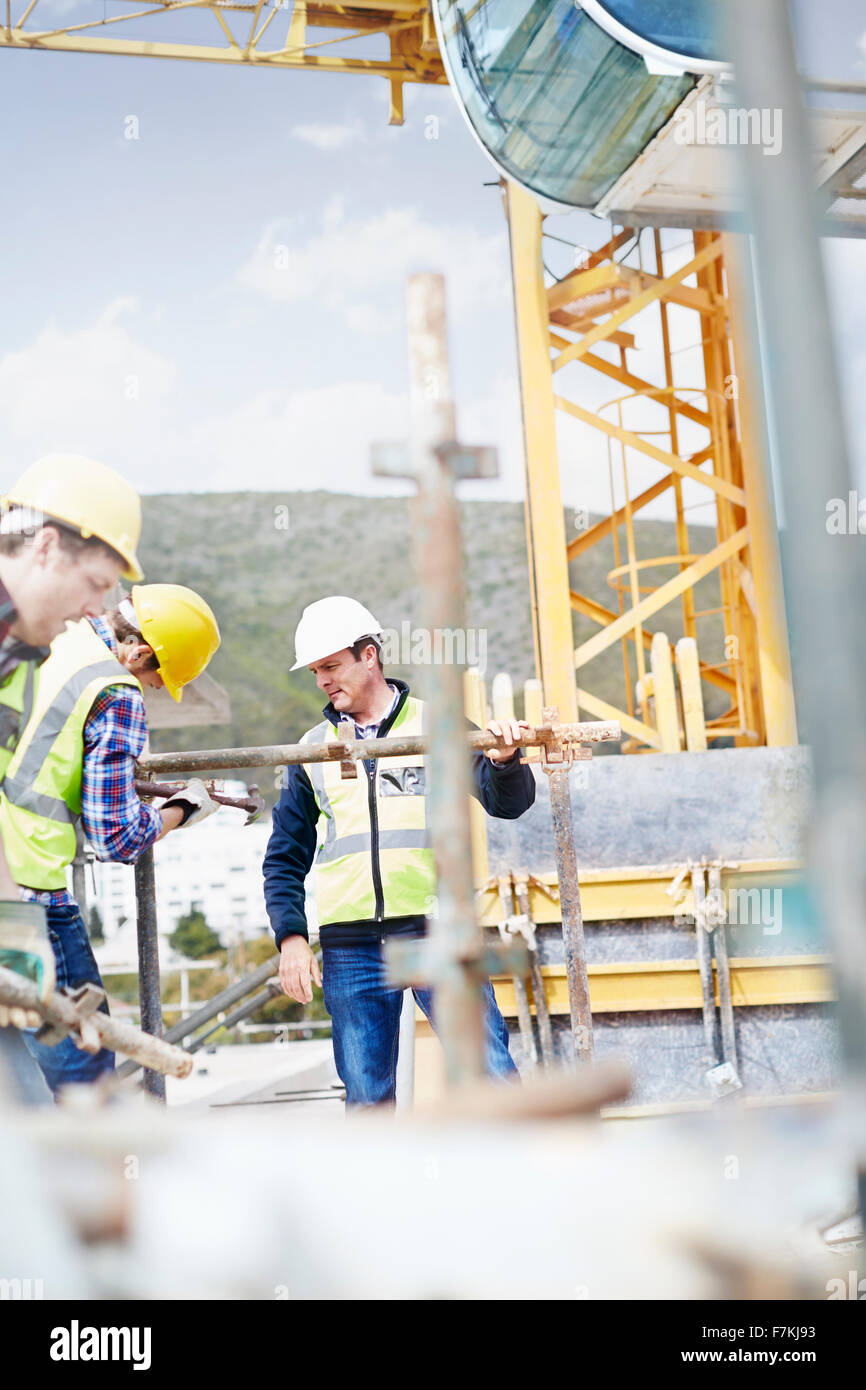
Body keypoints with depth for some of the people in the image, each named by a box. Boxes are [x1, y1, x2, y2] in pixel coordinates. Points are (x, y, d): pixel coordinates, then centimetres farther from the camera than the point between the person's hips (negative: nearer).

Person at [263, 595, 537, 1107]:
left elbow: (508, 803, -2)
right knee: (367, 1097, 5)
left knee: (492, 1075, -7)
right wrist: (291, 936, 3)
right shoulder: (313, 749, 14)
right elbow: (285, 858, 16)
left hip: (436, 933, -2)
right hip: (350, 947, 2)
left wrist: (504, 760, -23)